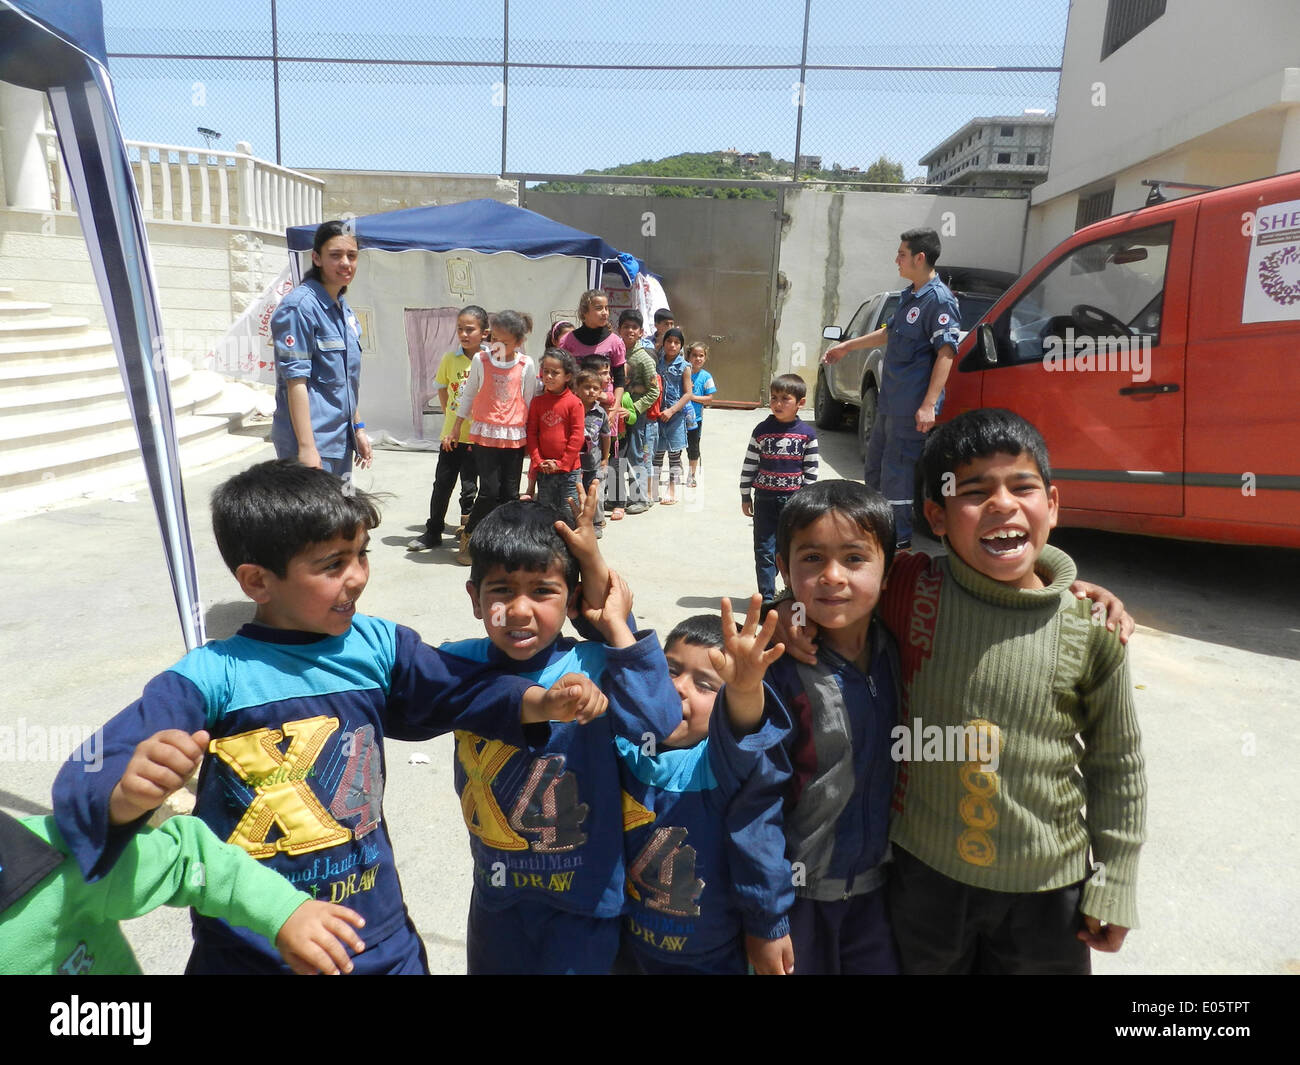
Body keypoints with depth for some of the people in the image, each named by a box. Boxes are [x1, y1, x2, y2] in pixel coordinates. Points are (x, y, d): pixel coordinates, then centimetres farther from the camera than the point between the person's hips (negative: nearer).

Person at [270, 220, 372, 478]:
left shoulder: (345, 311, 13)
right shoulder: (300, 306, -13)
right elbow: (295, 381, -18)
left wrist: (358, 428, 18)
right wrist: (306, 447, -22)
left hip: (341, 442, 9)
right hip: (312, 441, -9)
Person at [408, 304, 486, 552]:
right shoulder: (450, 359, 2)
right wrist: (450, 419, 11)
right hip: (451, 435, 3)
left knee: (469, 487, 7)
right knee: (442, 484, 9)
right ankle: (433, 532, 20)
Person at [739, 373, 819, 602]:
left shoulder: (807, 434, -2)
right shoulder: (761, 430, -2)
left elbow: (811, 470, 2)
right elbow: (749, 465, 3)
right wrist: (745, 497, 4)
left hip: (794, 500, 0)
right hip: (765, 499, 0)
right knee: (765, 551, 3)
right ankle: (766, 597, 10)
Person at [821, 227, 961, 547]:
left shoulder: (938, 299, -16)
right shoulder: (910, 294, 14)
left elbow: (946, 352, -21)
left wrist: (929, 405, -27)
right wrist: (847, 346, 35)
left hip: (911, 407, -10)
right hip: (889, 399, 10)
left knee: (897, 471, -4)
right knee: (875, 461, 20)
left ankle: (899, 538, 8)